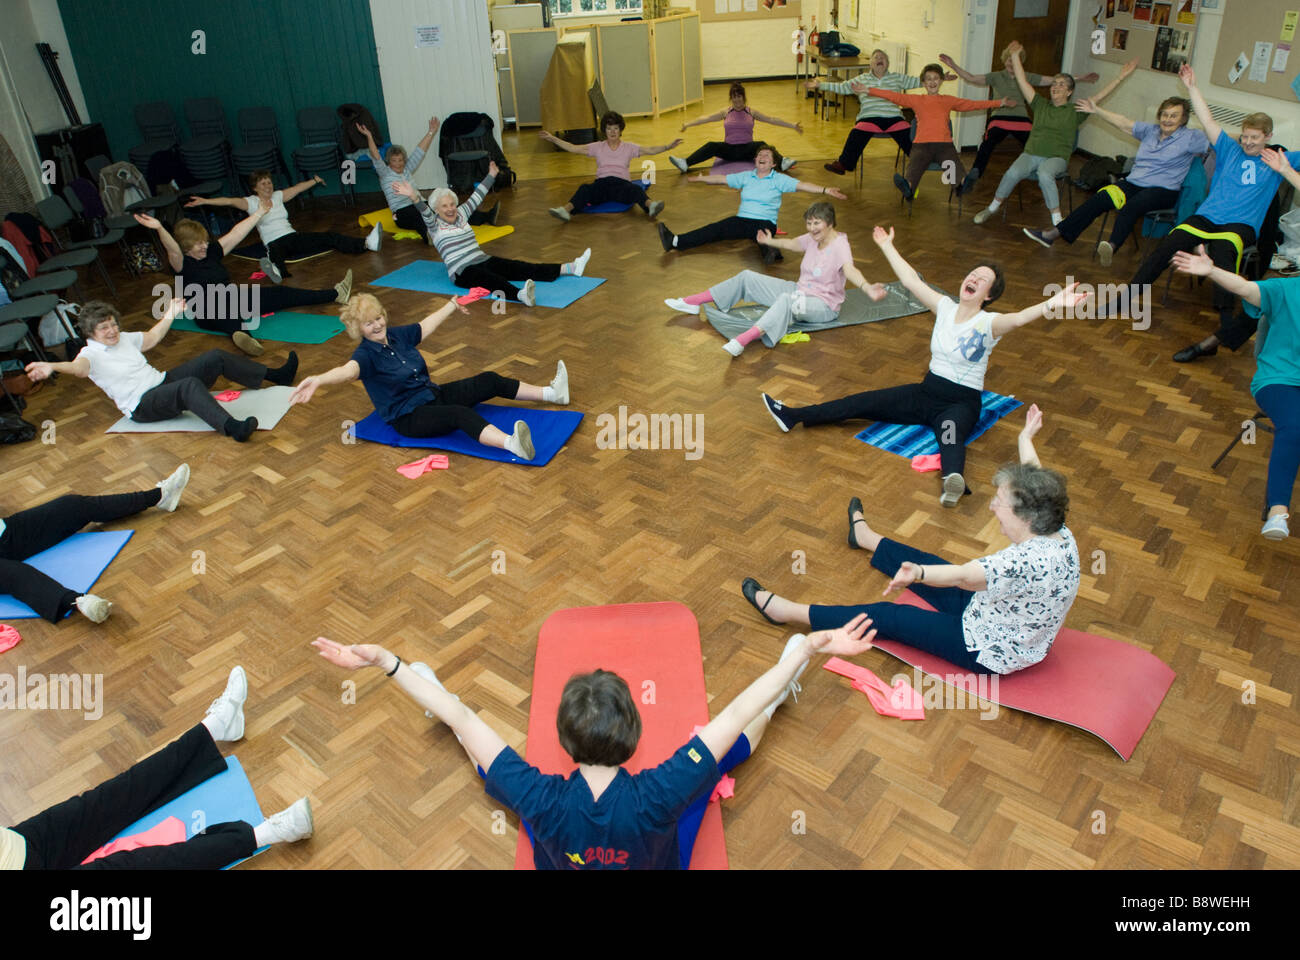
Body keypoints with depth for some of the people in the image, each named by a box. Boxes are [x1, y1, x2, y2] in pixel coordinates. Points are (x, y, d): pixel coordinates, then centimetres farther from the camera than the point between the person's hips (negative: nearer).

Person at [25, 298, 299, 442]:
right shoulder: (91, 354, -8)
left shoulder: (124, 339, 15)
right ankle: (231, 427, -62)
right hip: (142, 405, -9)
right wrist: (51, 367, -50)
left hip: (162, 382, 9)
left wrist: (170, 315, 34)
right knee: (190, 385, -40)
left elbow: (152, 338, 32)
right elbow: (79, 367, -30)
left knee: (215, 358, 0)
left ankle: (274, 375, 9)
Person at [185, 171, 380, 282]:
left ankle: (367, 244, -28)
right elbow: (230, 201, -11)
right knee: (276, 255, -43)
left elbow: (297, 188, 30)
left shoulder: (278, 196, 17)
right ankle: (277, 271, -79)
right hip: (274, 243, -5)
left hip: (293, 237, 5)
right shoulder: (251, 202, 3)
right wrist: (205, 201, -25)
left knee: (330, 238, -15)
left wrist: (315, 180, 45)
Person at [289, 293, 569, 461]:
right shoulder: (365, 354, -17)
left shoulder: (397, 335, 5)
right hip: (408, 417, -9)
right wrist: (318, 379, -62)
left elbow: (426, 325, 23)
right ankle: (514, 444, -60)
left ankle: (552, 393, 9)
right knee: (460, 413, -37)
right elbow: (348, 370, -40)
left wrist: (451, 306, 38)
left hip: (432, 394, 9)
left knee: (489, 381, 1)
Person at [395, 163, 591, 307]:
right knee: (493, 280, -39)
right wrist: (414, 197, -36)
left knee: (526, 268, -10)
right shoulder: (434, 225, 2)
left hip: (484, 261, 7)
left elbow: (476, 197, 25)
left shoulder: (461, 214, 20)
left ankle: (571, 268, -23)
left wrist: (491, 176, 28)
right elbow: (425, 211, -17)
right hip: (462, 272, -7)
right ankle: (521, 295, -69)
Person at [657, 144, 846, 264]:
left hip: (765, 221, -1)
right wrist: (700, 178, 29)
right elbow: (722, 178, 25)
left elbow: (802, 185, -4)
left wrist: (825, 190, -17)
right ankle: (675, 242, -37)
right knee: (715, 229, -21)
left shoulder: (779, 180, 6)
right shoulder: (746, 177, 18)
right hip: (742, 219, 1)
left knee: (762, 233, -38)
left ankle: (770, 250, -73)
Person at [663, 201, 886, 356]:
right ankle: (693, 303, 9)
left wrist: (866, 287, -61)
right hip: (800, 291, 9)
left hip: (823, 305, -9)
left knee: (787, 300, -44)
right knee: (747, 277, 5)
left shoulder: (840, 245, -21)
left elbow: (849, 269, -40)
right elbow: (793, 244, 25)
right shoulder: (813, 238, 3)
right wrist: (770, 241, 42)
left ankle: (742, 340, -63)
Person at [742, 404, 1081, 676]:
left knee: (888, 618, -6)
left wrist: (918, 573, -66)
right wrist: (1026, 439, 22)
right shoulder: (1058, 533, -10)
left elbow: (963, 575, -51)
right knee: (925, 560, 22)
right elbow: (1034, 481, 8)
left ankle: (788, 611, 5)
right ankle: (863, 535, 50)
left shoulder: (1029, 562, -37)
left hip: (988, 651, -9)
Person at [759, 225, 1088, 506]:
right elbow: (911, 281, 11)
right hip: (928, 391, 6)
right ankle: (793, 416, -6)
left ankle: (954, 479, -73)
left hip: (962, 401, -6)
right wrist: (887, 246, 16)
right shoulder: (945, 307, 5)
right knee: (864, 403, -5)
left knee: (950, 434, -40)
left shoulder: (989, 324, -11)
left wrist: (1052, 304, -50)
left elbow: (1017, 318, -32)